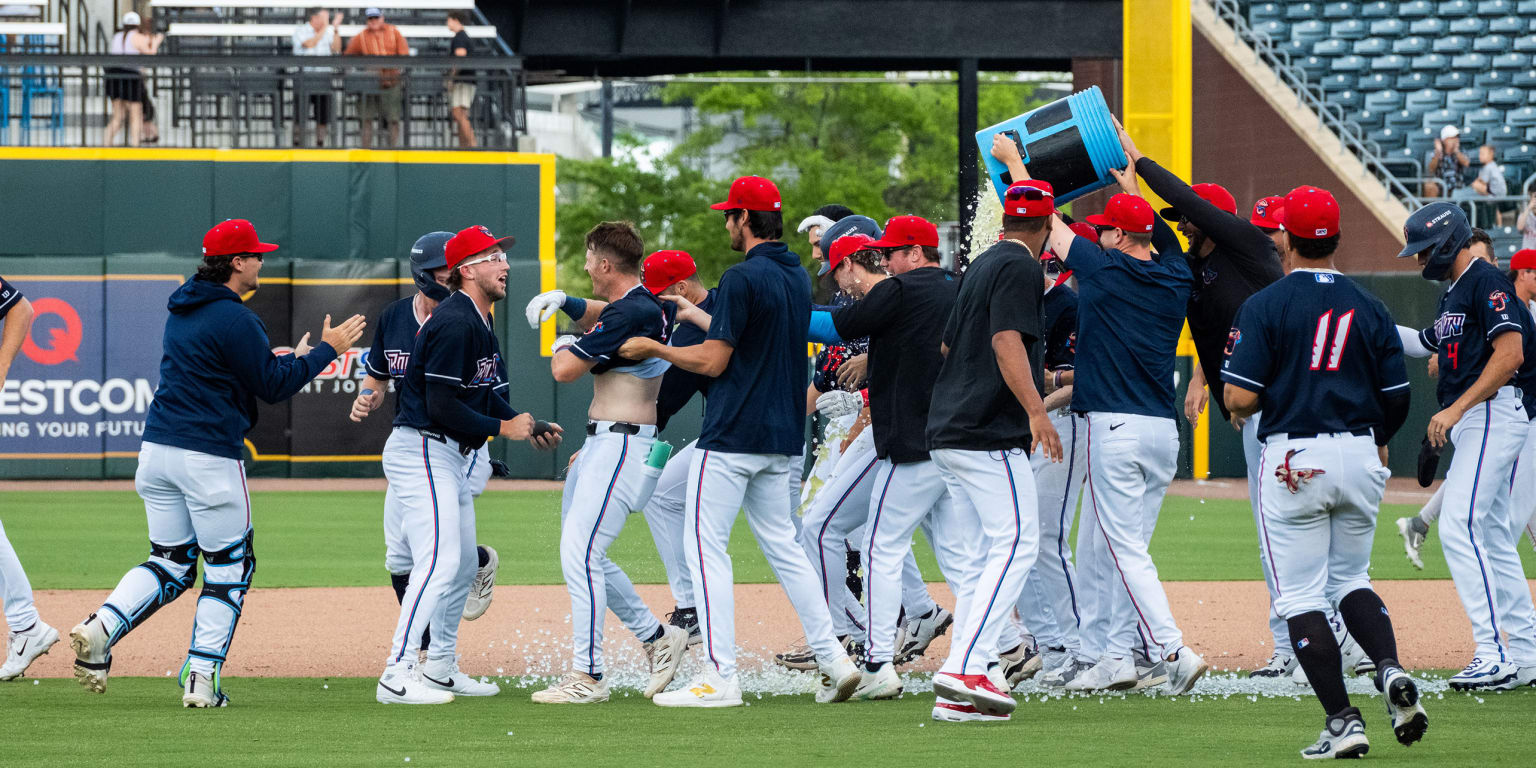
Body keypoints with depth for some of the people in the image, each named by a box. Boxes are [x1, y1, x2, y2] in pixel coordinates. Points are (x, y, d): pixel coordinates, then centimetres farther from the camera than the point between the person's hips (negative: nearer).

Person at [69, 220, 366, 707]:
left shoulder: (182, 310, 15)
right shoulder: (234, 319, -13)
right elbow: (273, 387, -10)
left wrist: (290, 360, 22)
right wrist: (328, 349, -1)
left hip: (157, 448, 8)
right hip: (210, 457, -8)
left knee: (171, 562, 14)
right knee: (229, 567, 5)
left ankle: (101, 627, -9)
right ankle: (202, 677, 1)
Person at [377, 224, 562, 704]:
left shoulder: (481, 324, 15)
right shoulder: (455, 324, -18)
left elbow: (488, 396, 17)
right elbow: (441, 404, -23)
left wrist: (529, 428, 1)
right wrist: (503, 427, -17)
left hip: (451, 458, 11)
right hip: (421, 451, -11)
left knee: (463, 564, 15)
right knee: (440, 561, -18)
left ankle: (439, 669, 25)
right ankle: (397, 676, -21)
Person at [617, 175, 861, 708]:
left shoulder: (743, 279, -15)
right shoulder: (798, 277, 11)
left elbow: (713, 361, -16)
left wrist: (653, 348, -2)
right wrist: (701, 317, 31)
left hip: (732, 436, -8)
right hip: (782, 438, 8)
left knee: (706, 545, -4)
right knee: (782, 545, 15)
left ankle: (720, 677, -9)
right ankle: (833, 660, 7)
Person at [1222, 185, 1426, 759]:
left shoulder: (1265, 305, -7)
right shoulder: (1369, 308, 6)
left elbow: (1240, 397, -13)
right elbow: (1397, 399, 9)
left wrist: (1239, 409, 11)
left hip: (1293, 460, -4)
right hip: (1359, 456, 4)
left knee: (1301, 596, 2)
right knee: (1350, 580, 20)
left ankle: (1341, 721, -7)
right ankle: (1391, 670, -8)